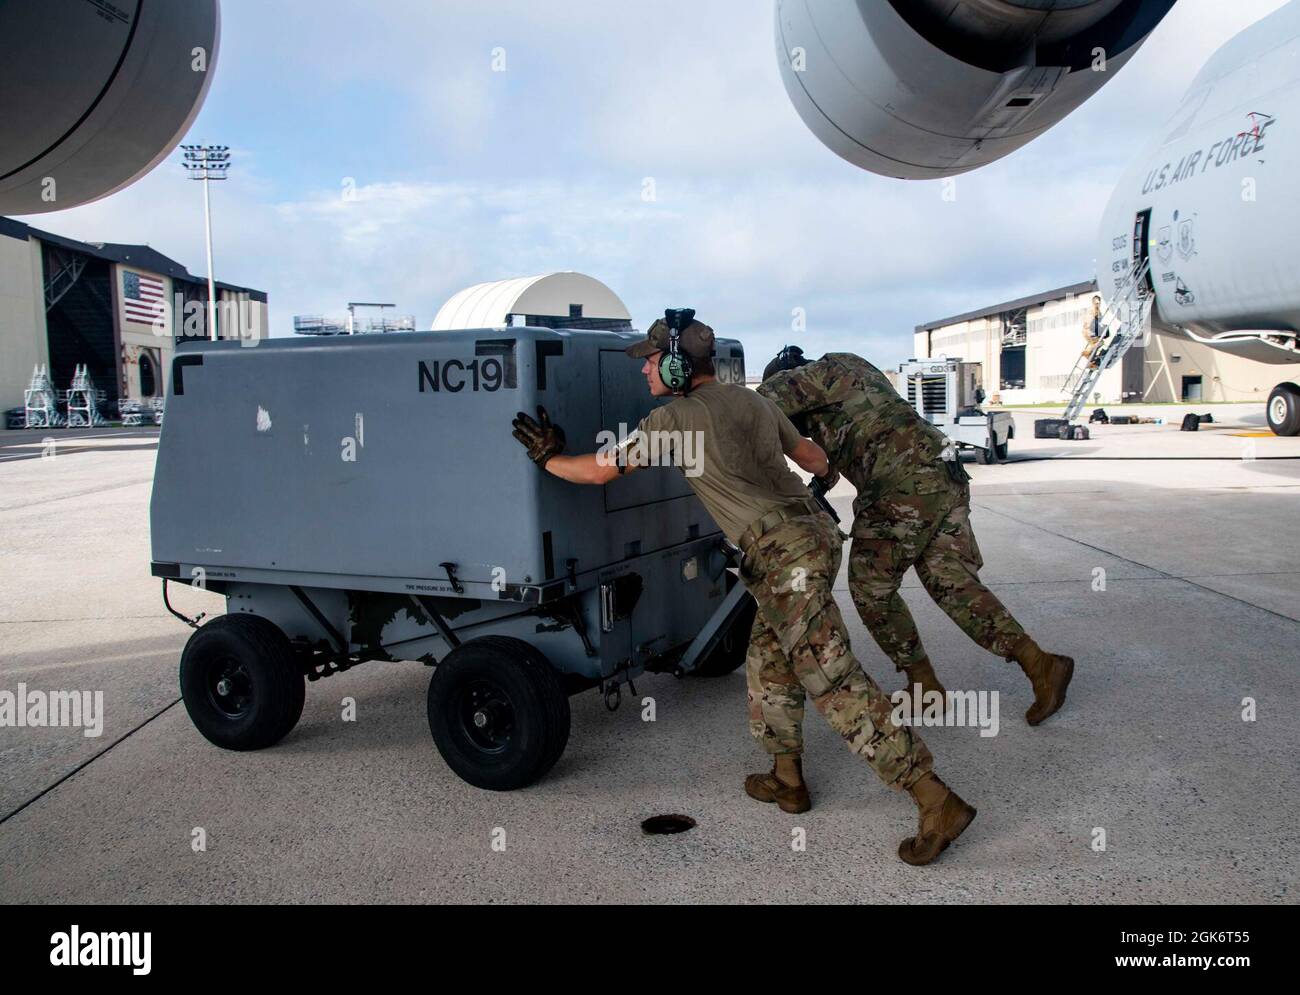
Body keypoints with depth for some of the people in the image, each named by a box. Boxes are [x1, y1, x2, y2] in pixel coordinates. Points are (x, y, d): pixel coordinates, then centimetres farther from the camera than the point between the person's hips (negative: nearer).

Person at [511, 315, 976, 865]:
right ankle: (787, 779, 34)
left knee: (836, 683, -7)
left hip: (784, 556, -9)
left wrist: (548, 456, 20)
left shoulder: (672, 419, -4)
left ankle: (938, 803, -6)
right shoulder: (752, 400, 17)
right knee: (767, 660, 23)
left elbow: (597, 471, 1)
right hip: (815, 531, 9)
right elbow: (815, 458, 27)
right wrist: (825, 467, 52)